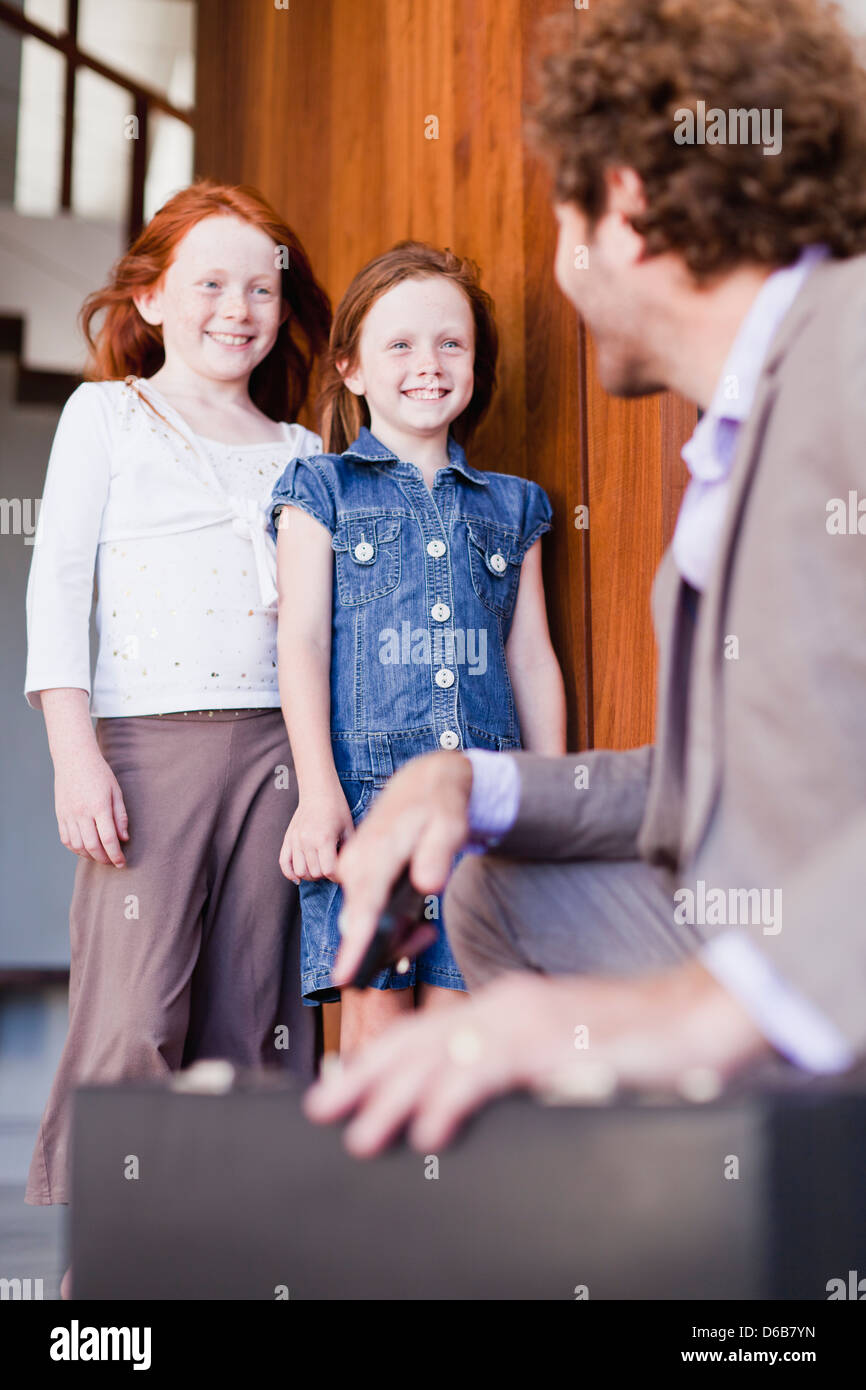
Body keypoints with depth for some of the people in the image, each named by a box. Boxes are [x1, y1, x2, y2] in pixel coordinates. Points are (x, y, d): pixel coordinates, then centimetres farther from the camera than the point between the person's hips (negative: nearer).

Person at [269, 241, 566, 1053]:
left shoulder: (509, 507, 18)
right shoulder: (322, 491, 9)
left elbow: (532, 658, 18)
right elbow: (302, 642, 1)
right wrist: (319, 789, -11)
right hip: (366, 783, -2)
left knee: (456, 1008, -2)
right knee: (377, 1008, -6)